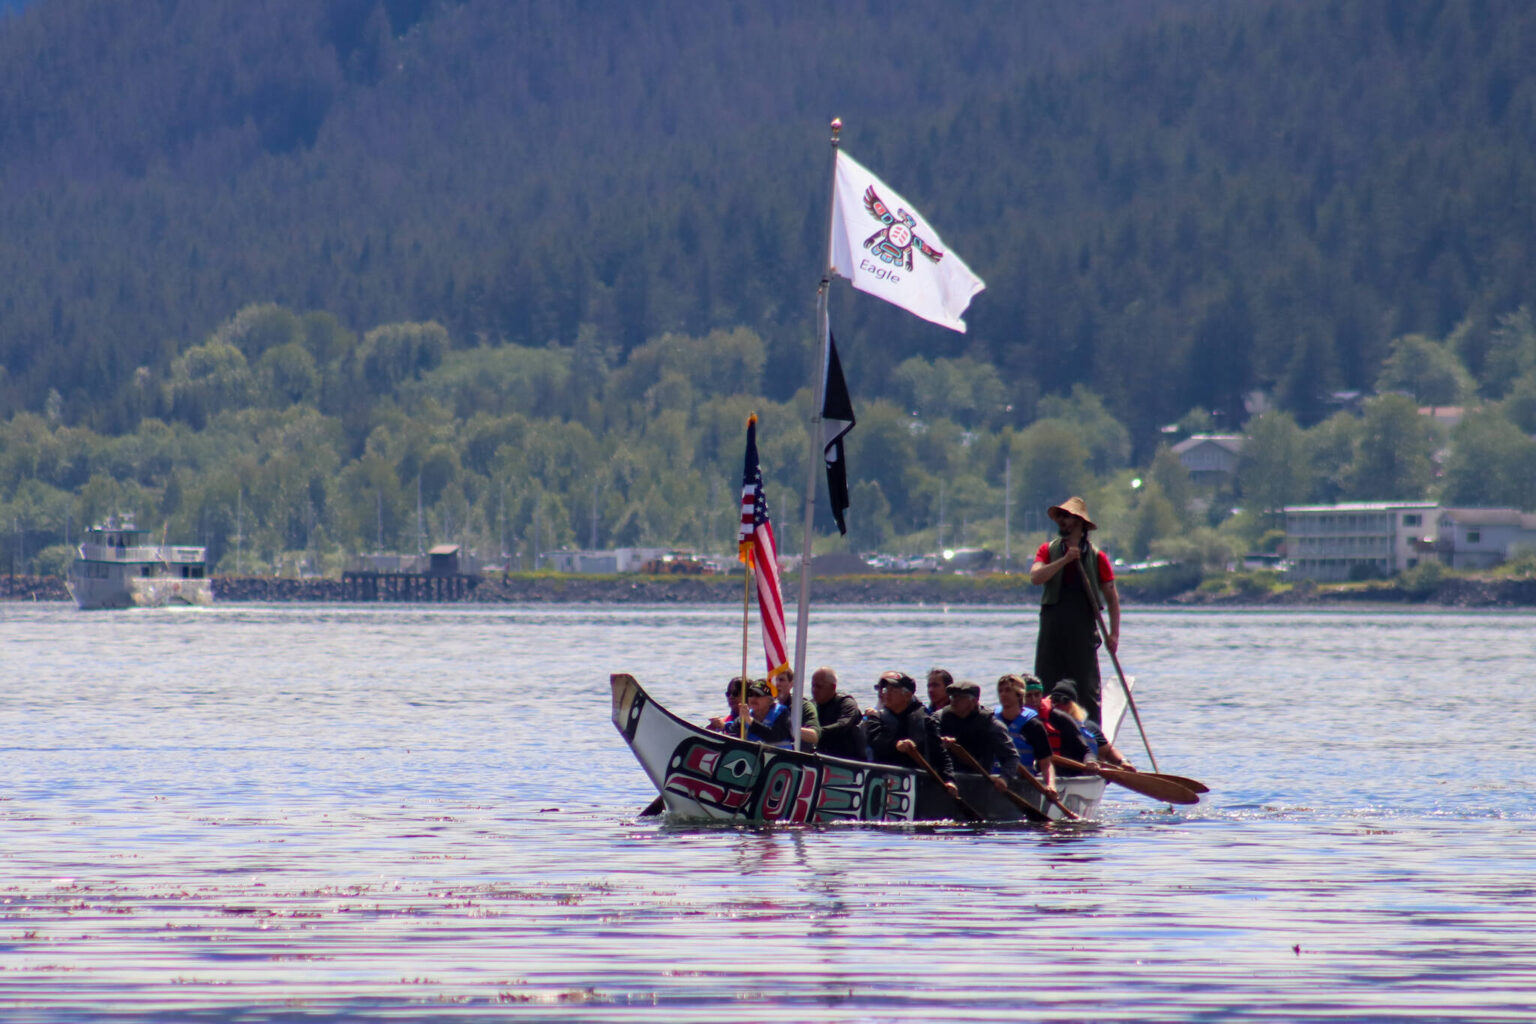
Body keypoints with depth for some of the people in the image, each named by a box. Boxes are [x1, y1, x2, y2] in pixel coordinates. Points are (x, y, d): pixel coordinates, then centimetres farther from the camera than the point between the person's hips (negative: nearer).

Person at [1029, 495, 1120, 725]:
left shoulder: (1097, 557, 3)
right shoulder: (1048, 550, 8)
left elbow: (1112, 596, 4)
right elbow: (1035, 577, -10)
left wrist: (1114, 633, -4)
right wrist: (1064, 560, -19)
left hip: (1084, 628, -2)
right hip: (1052, 628, 2)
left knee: (1087, 689, -1)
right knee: (1045, 688, 3)